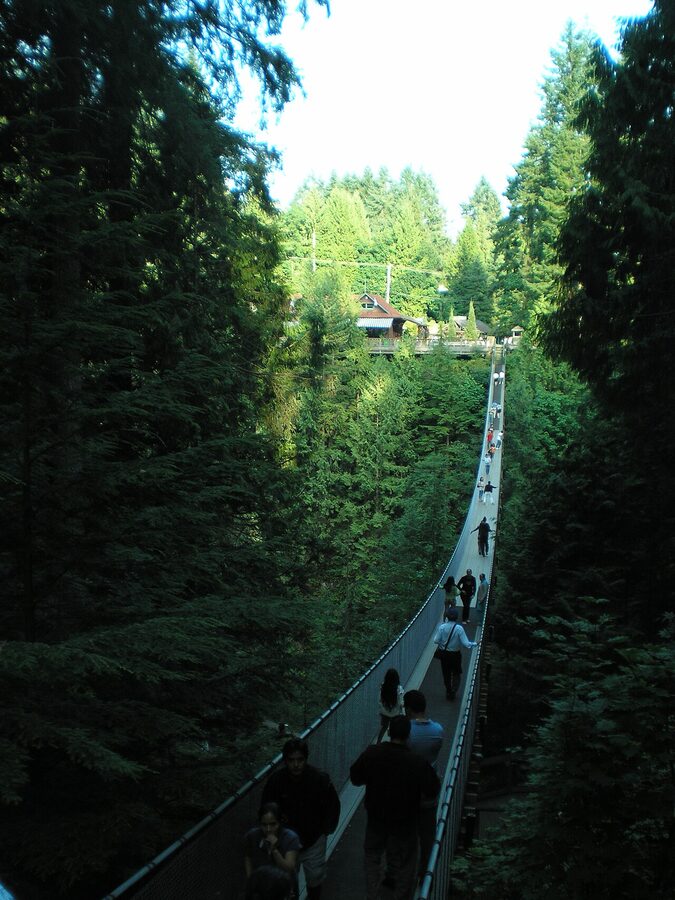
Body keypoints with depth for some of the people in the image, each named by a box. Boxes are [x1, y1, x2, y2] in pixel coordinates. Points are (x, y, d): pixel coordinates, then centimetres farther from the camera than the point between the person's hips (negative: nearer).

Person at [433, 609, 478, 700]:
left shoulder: (442, 627, -16)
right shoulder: (459, 628, -20)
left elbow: (436, 640, -12)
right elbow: (466, 643, -19)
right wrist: (474, 644, -1)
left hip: (444, 654, 2)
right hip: (455, 654, -2)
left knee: (446, 674, 19)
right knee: (456, 674, 19)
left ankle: (448, 691, 31)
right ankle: (453, 691, 8)